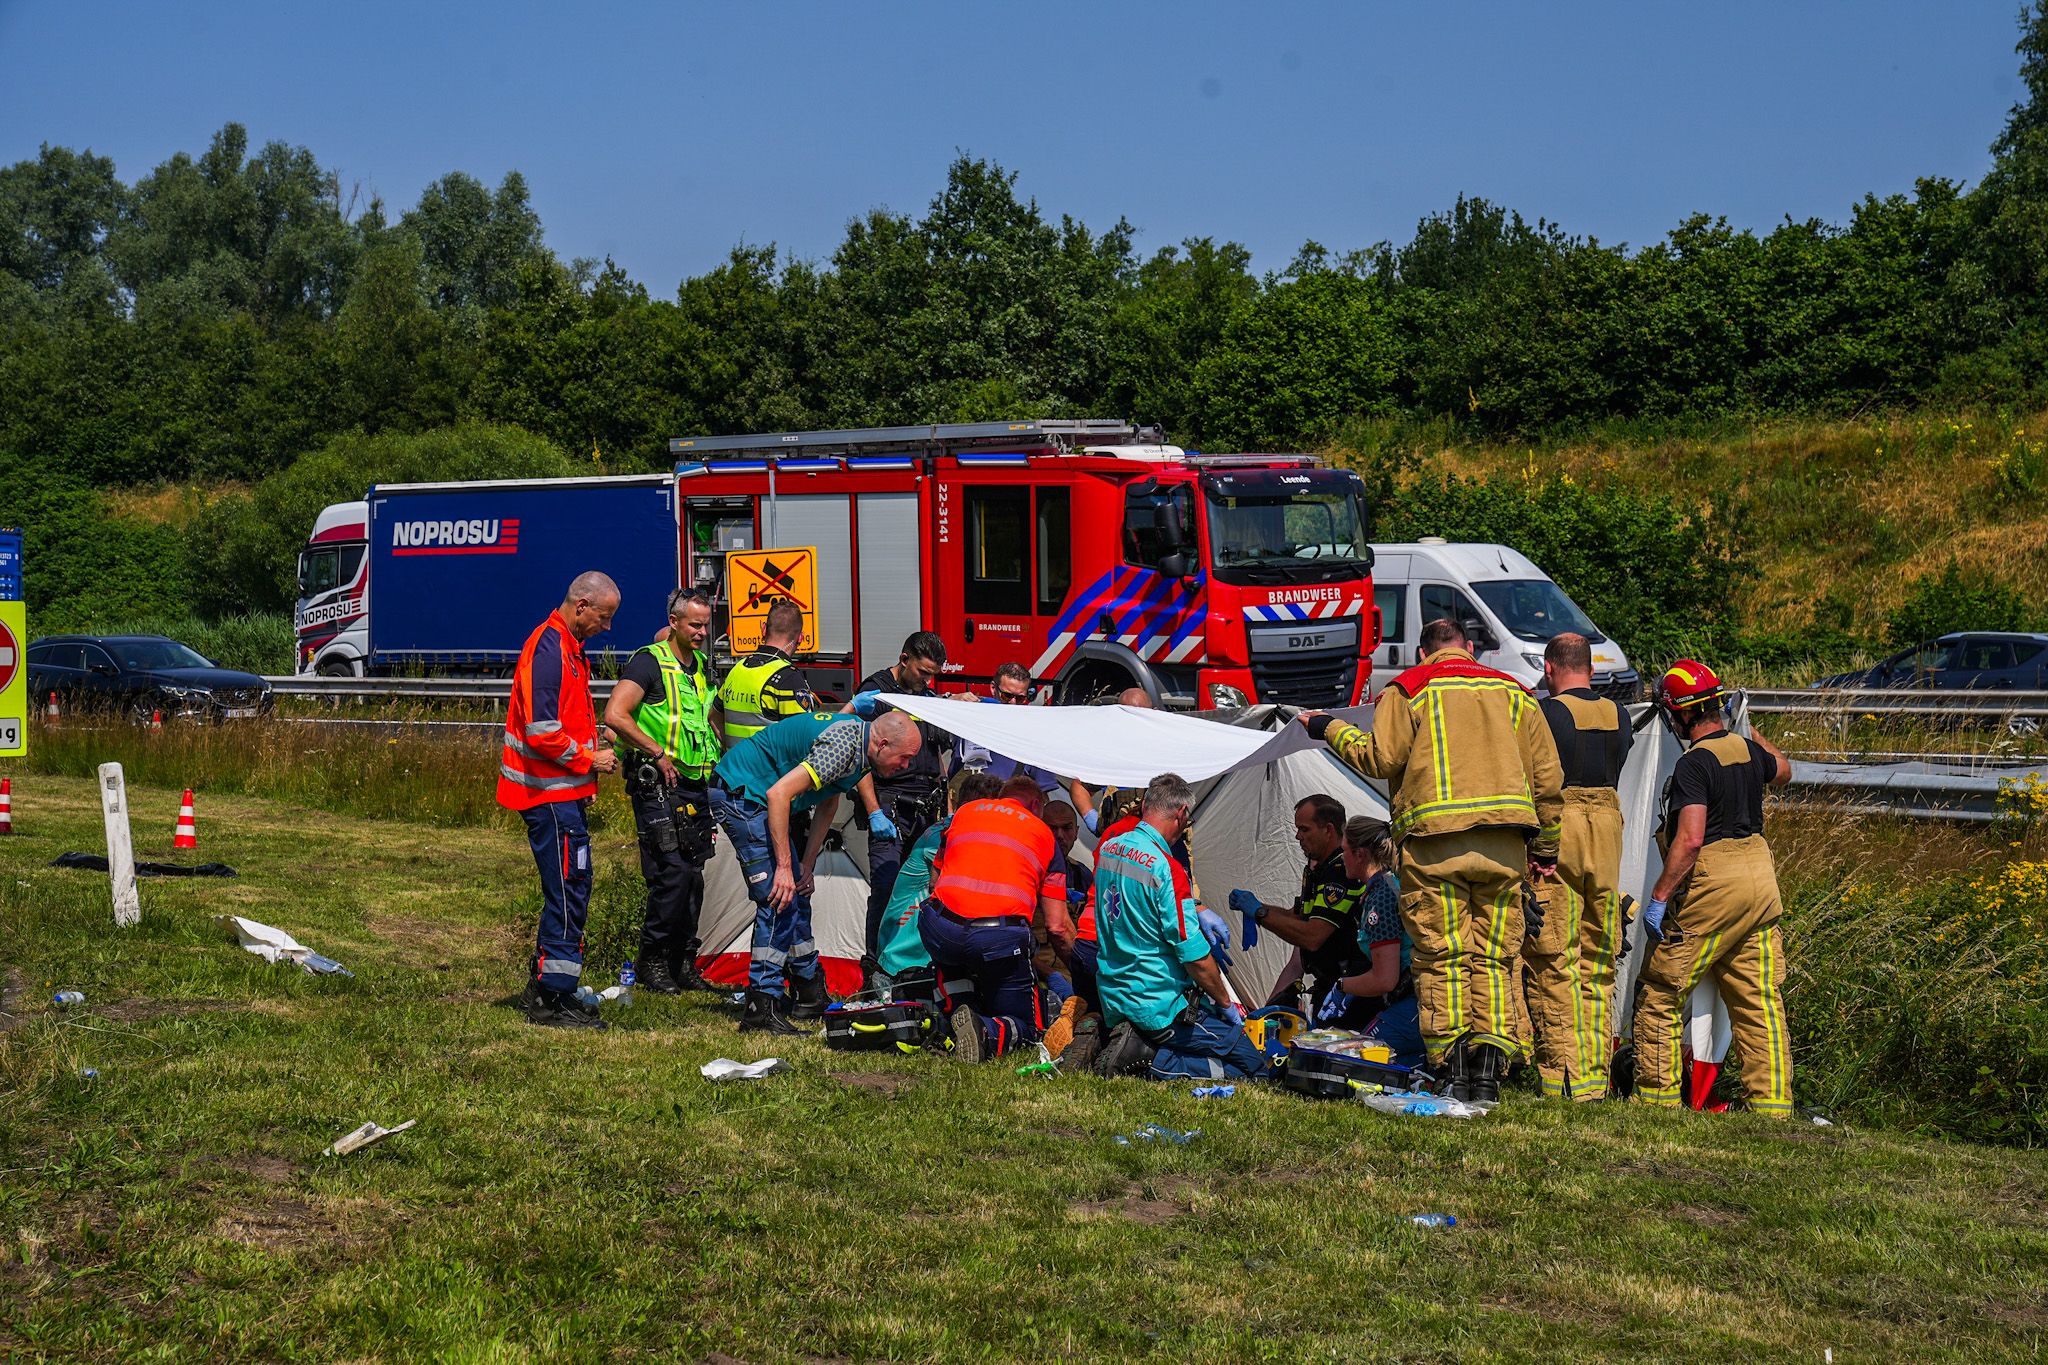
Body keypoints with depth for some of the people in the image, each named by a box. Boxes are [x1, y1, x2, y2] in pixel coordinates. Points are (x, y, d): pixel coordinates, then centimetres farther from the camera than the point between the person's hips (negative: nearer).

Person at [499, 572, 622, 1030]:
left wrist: (587, 765, 16)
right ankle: (553, 998, -4)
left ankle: (543, 990, 22)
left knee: (568, 892, 15)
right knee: (569, 893, -8)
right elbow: (542, 731, -23)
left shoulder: (569, 647, 16)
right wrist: (589, 759, -13)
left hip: (563, 793, 10)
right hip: (551, 795, -10)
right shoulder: (548, 649, -17)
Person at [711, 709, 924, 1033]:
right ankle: (761, 1010, -16)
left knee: (796, 895, 17)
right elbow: (779, 793, -30)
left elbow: (827, 805, 19)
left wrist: (806, 866, 16)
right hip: (740, 791, -11)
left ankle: (811, 994, 30)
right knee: (778, 900, -16)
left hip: (754, 797, 11)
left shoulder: (857, 744, 7)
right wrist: (784, 865, -26)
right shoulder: (842, 745, -25)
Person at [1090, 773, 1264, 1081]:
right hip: (1163, 1006, -8)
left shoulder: (1107, 849, 3)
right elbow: (1195, 956, -18)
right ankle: (1149, 1060, -13)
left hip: (1113, 999, 8)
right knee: (1253, 1063, 0)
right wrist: (1226, 1004, -4)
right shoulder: (1165, 867, -21)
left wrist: (1197, 911, 19)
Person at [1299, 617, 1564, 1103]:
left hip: (1436, 839, -3)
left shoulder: (1410, 689, 7)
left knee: (1441, 956, -2)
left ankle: (1452, 1069, -9)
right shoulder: (1514, 693, 19)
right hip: (1503, 843, 3)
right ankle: (1488, 1070, 1)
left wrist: (1329, 729, 14)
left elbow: (1380, 757, -3)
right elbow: (1547, 776, 17)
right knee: (1494, 956, 7)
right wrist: (1544, 849, 24)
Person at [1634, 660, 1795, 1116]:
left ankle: (1657, 1097, 6)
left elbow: (1690, 840, -23)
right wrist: (1748, 730, 45)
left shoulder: (1694, 763, -15)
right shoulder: (1747, 750, 8)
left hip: (1712, 889, -8)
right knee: (1760, 1001, 8)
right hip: (1760, 880, 8)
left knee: (1660, 995, 3)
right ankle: (1773, 1104, 8)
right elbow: (1782, 771, 34)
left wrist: (1658, 896, -19)